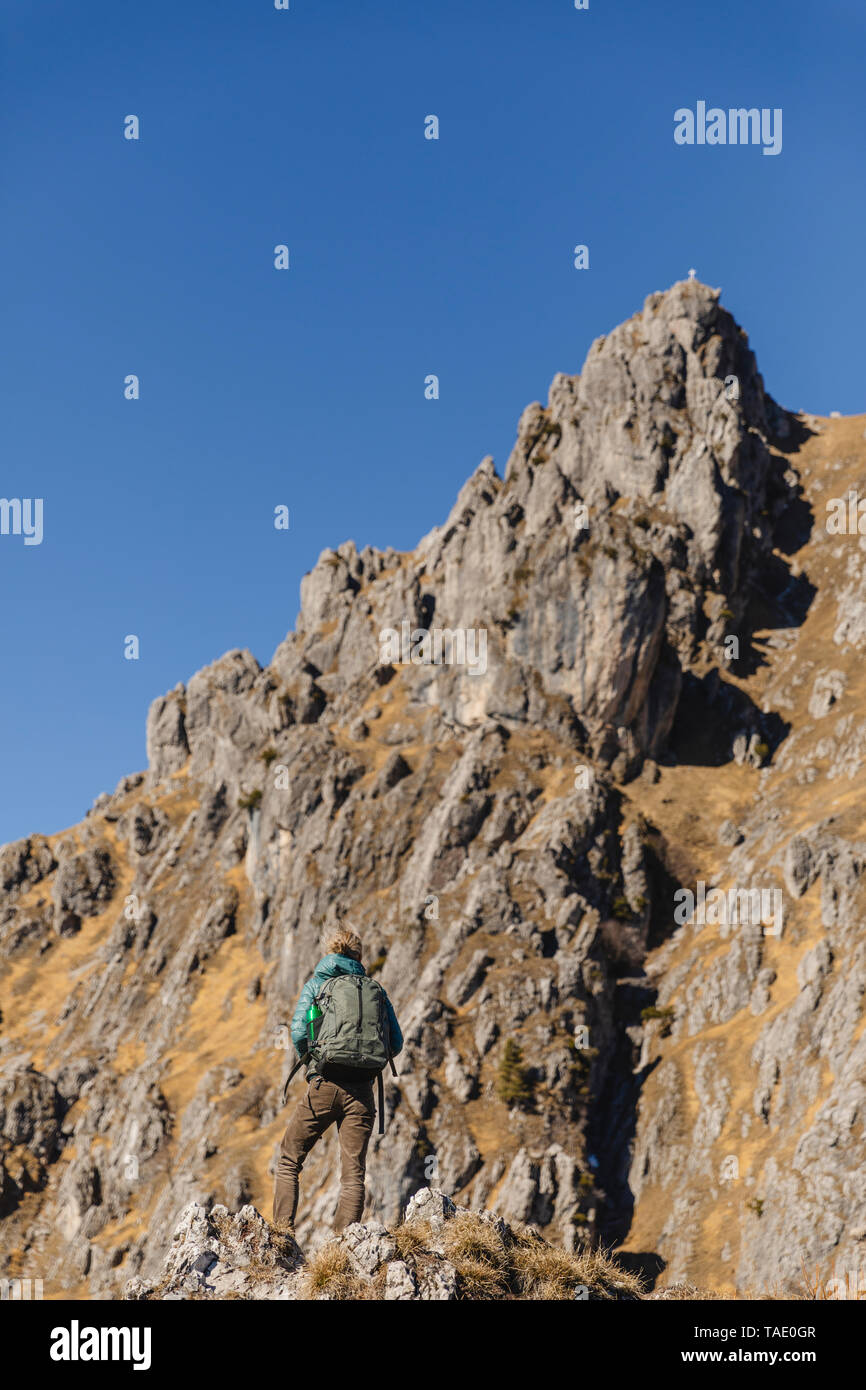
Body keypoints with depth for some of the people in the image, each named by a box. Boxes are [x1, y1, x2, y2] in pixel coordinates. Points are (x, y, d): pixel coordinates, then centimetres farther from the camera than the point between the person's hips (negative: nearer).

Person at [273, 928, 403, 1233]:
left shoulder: (316, 984, 8)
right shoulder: (376, 989, 13)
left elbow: (299, 1032, -4)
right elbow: (396, 1043, 10)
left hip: (325, 1085, -2)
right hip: (362, 1090, 2)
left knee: (289, 1160, 13)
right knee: (354, 1173, 5)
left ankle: (282, 1230, 5)